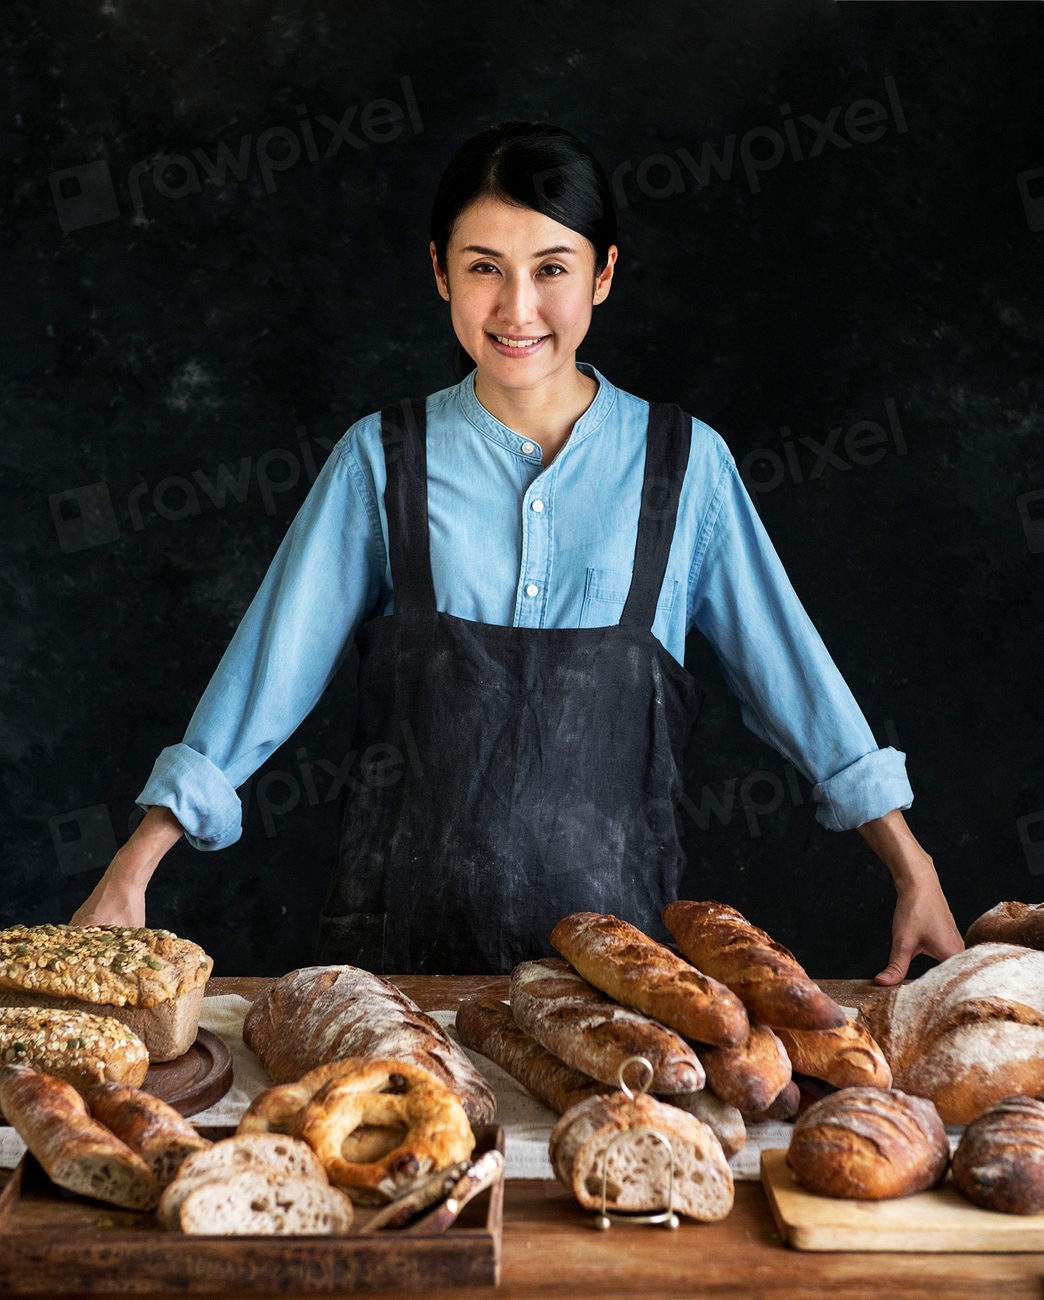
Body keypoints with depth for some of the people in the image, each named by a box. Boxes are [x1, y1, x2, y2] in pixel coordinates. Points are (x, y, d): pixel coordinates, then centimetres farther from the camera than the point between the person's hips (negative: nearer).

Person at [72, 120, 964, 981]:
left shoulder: (683, 465, 0)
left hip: (612, 922, 1)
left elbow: (789, 664, 3)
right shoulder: (382, 461, 0)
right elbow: (276, 660, 1)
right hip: (406, 923, 0)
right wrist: (133, 868, -2)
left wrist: (915, 873, 2)